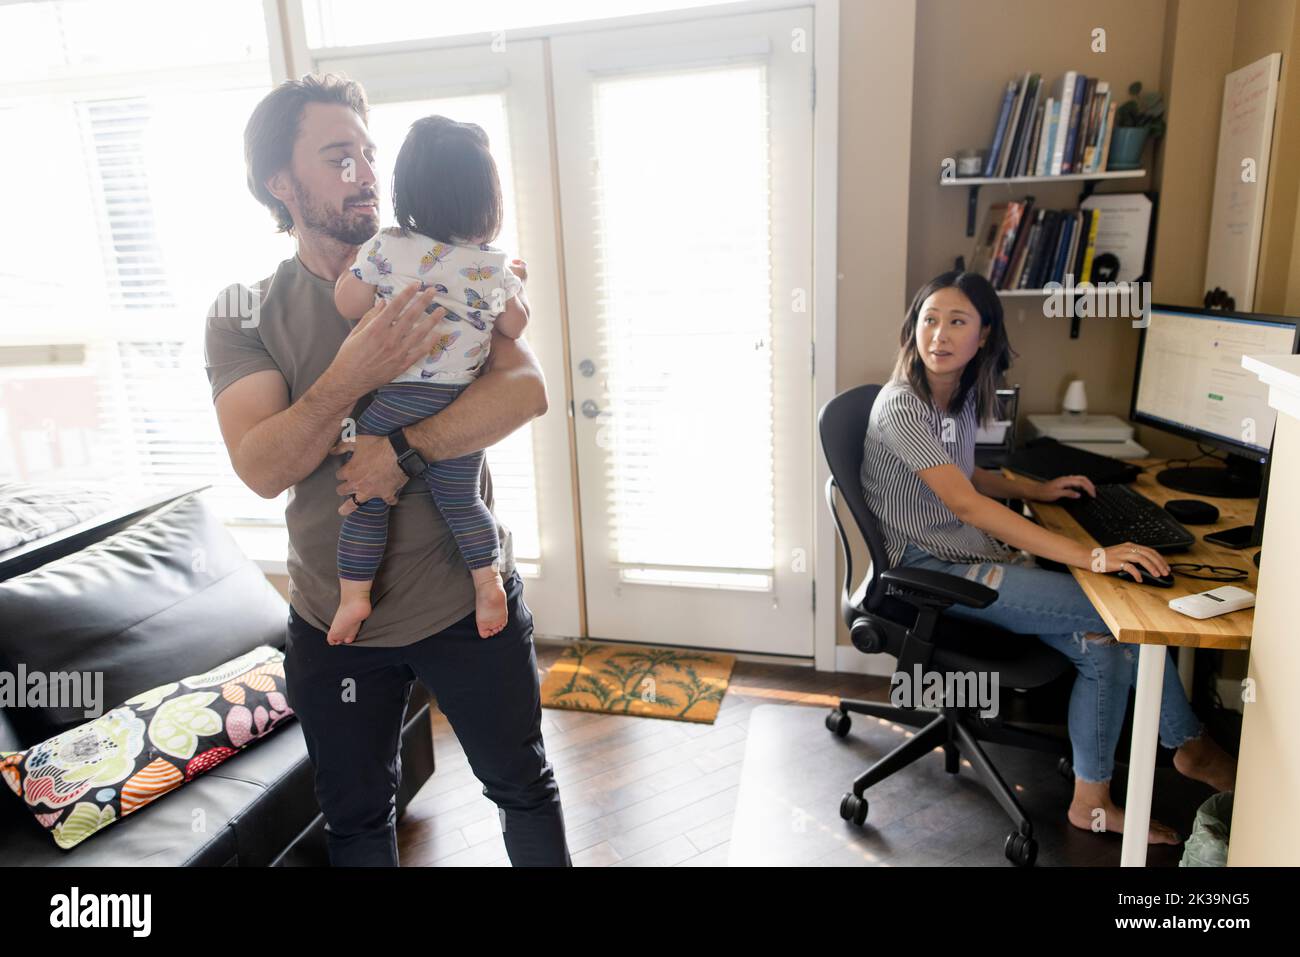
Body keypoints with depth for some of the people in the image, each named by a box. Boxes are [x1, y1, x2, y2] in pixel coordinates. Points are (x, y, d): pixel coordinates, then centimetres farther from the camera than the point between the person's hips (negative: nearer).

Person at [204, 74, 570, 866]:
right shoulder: (244, 314, -2)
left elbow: (528, 389, -17)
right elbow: (262, 469, -15)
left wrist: (401, 448, -27)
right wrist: (350, 378, -30)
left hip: (467, 599, 0)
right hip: (333, 622, 1)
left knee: (523, 785, 17)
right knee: (357, 819, 21)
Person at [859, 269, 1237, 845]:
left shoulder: (963, 394, 7)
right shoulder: (901, 406, -20)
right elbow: (964, 503, -28)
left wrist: (1035, 491, 8)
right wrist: (1089, 556, -31)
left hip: (979, 555, 8)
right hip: (929, 570, -8)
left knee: (1103, 645, -11)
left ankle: (1092, 802, 6)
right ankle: (1190, 745, 12)